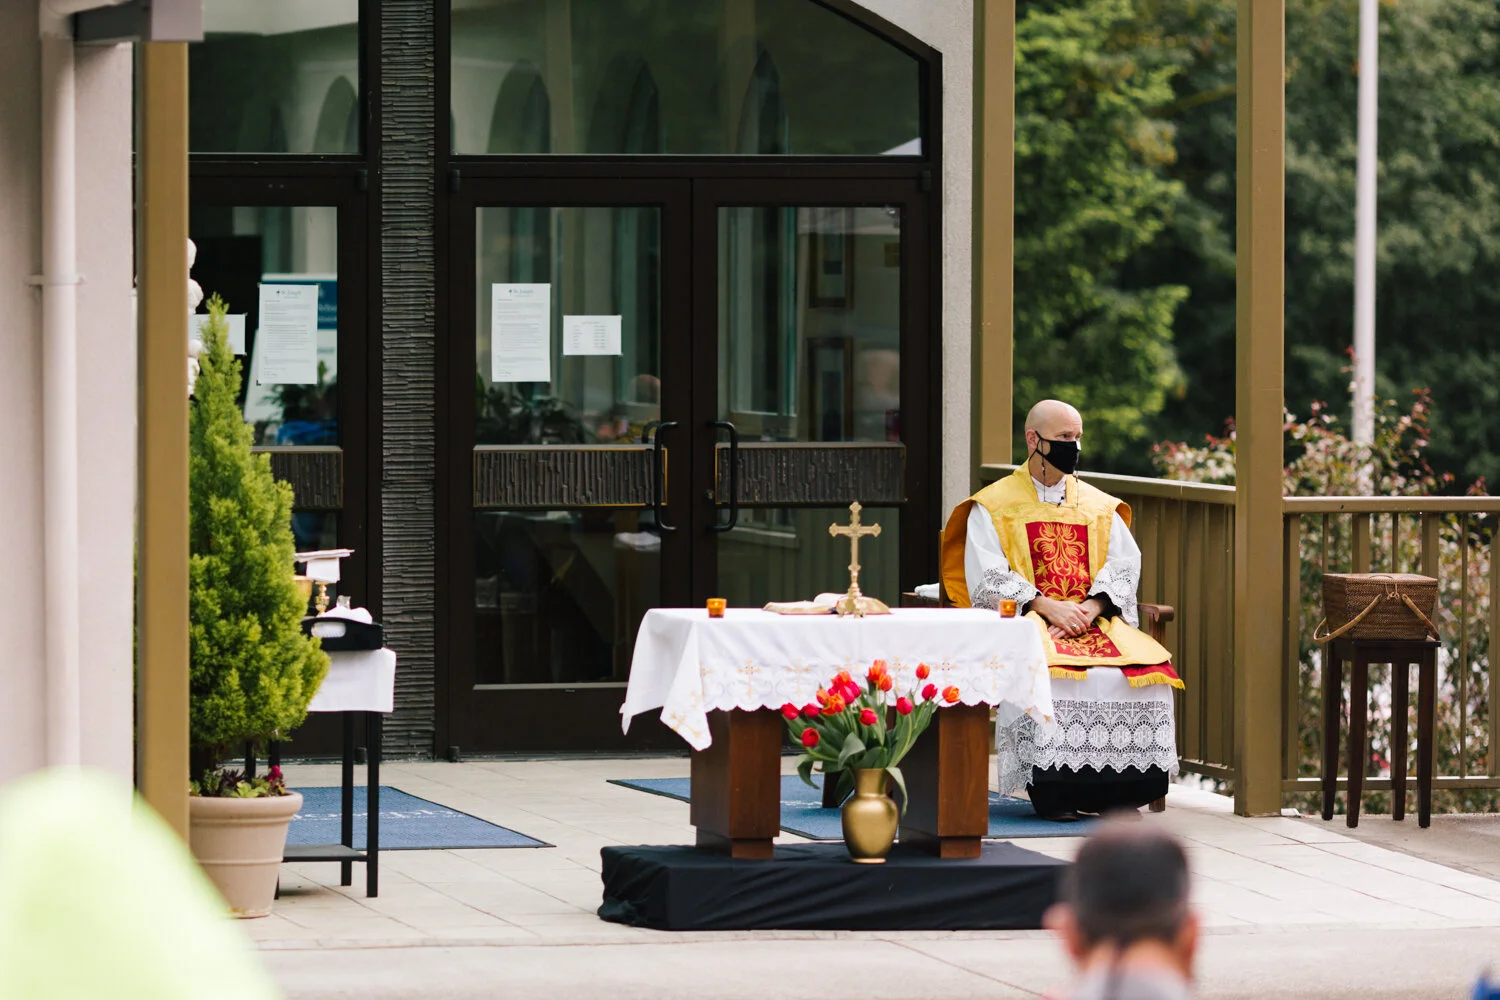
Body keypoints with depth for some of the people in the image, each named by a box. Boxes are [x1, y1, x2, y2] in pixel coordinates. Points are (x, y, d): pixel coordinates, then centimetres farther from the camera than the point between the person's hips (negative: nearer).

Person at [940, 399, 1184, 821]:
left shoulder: (1099, 507, 20)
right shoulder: (992, 507, 8)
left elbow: (1124, 564, 8)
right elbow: (988, 579, -4)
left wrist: (1091, 607, -12)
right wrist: (1047, 606, -17)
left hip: (1096, 621, 3)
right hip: (1024, 621, -3)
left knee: (1148, 666, -26)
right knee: (1052, 673, -38)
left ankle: (1117, 791, -20)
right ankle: (1052, 789, -30)